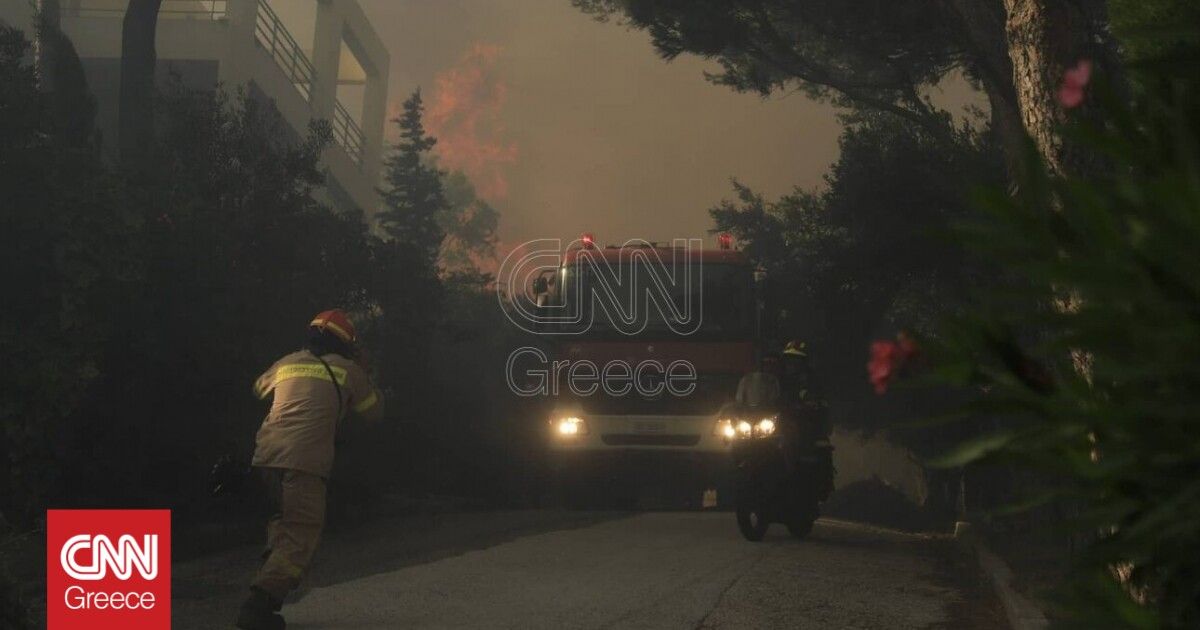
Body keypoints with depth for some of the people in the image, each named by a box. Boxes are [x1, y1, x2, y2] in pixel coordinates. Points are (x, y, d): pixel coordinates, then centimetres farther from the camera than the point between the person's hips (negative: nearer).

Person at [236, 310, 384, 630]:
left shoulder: (286, 363, 20)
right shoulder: (347, 370, 9)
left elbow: (260, 387, 42)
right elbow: (374, 410, 22)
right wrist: (361, 373, 34)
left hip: (267, 455, 6)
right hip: (304, 460, -6)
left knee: (283, 521, 24)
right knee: (300, 537, -5)